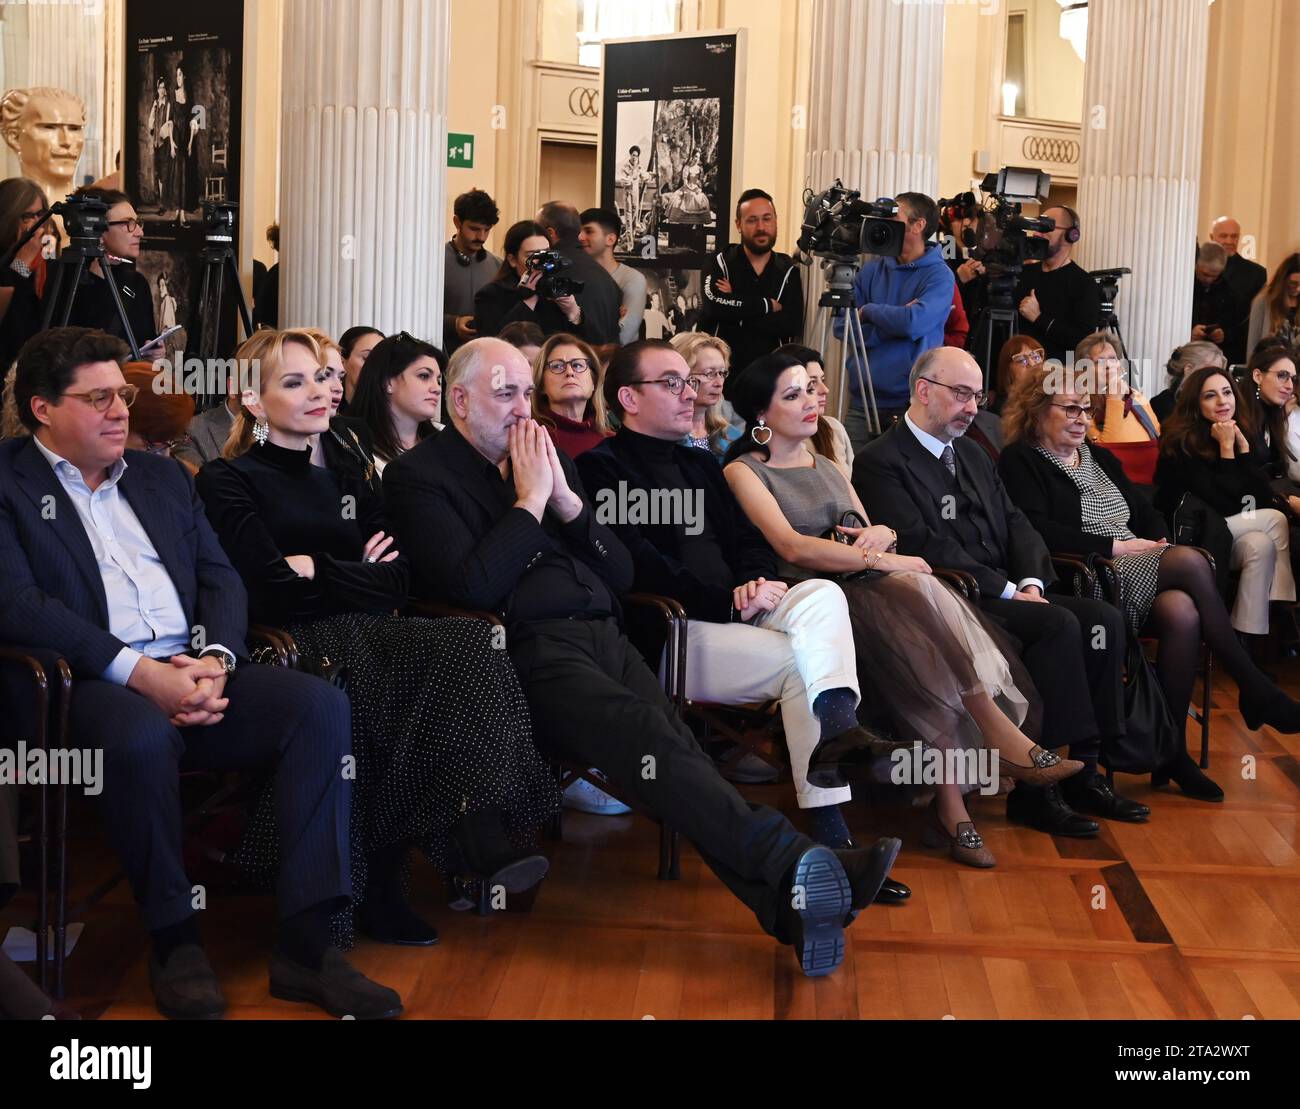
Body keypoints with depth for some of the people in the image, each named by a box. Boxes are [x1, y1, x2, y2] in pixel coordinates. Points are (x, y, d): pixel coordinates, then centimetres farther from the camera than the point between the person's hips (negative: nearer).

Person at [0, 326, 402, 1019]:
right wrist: (140, 674, -20)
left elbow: (220, 577, 15)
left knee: (321, 704, -20)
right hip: (98, 685, -5)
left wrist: (214, 660, -8)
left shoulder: (162, 477, 23)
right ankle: (173, 940, -17)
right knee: (141, 737, -39)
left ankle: (305, 941, -21)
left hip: (196, 671, 6)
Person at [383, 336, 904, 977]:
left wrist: (566, 500, 7)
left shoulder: (544, 458, 26)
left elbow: (621, 576, 21)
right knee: (645, 732, -34)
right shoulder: (418, 477, 7)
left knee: (673, 742, -26)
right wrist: (529, 500, -4)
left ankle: (793, 907, -44)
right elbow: (473, 586, -10)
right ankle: (791, 863, -50)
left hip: (604, 635, 6)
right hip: (532, 652, -5)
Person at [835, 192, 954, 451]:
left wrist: (868, 311, -8)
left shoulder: (939, 275, -5)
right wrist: (892, 320, -12)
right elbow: (842, 327, -1)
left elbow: (914, 323, -22)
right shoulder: (872, 270, 8)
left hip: (911, 401, -4)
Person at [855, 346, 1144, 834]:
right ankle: (1035, 788, -23)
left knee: (1103, 618, -12)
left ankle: (1083, 771, -11)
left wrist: (1031, 582, -4)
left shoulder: (973, 455, 23)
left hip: (1007, 592, 8)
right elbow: (922, 547, -16)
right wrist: (1007, 590, -16)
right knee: (1057, 625, -27)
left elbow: (1016, 525, 17)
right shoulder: (881, 463, -6)